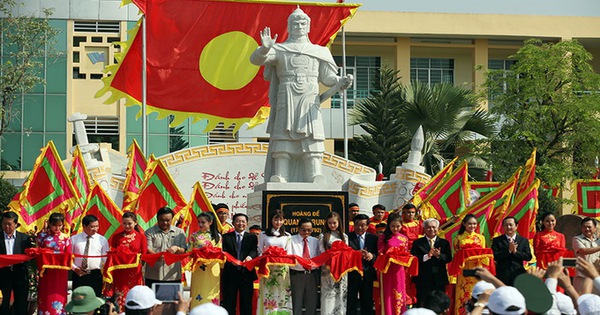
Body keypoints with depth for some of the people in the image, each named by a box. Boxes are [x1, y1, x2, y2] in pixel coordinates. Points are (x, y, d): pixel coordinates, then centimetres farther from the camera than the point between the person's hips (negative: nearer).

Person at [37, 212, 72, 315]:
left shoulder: (65, 238, 2)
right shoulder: (42, 235, 2)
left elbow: (69, 255, 4)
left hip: (60, 272, 0)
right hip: (46, 271, 0)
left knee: (58, 297, 2)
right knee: (46, 297, 4)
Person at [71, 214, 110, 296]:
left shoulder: (102, 240, 4)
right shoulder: (74, 239, 5)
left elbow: (105, 260, 3)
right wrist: (74, 268, -6)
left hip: (95, 275, 0)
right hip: (78, 274, 1)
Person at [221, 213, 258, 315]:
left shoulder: (252, 237, 10)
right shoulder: (226, 237, 8)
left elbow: (254, 251, -4)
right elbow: (224, 253, -3)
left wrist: (249, 257, -28)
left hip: (246, 273, 0)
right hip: (230, 274, 0)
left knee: (246, 303, 3)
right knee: (229, 303, 2)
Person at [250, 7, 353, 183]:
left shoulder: (318, 52, 18)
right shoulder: (279, 50, 12)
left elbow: (328, 77, 13)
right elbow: (255, 59, -2)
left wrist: (343, 82, -8)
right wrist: (264, 49, -24)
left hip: (309, 104, 1)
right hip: (286, 102, -1)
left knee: (311, 142, -10)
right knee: (283, 140, -9)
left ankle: (315, 180, -15)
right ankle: (279, 180, -13)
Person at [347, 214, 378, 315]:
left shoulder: (373, 238, 10)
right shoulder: (348, 237, 0)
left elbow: (378, 255, 5)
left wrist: (372, 256, -16)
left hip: (367, 275, 3)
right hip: (352, 275, -3)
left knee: (367, 304, 7)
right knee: (350, 304, 0)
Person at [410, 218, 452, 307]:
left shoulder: (444, 243, 10)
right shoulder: (417, 243, 5)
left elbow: (449, 259, 1)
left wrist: (439, 255, -17)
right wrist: (427, 256, -18)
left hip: (439, 279, 2)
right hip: (423, 279, -2)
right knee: (422, 305, 0)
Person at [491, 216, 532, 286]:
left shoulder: (524, 240, 9)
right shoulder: (497, 240, 5)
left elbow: (529, 257, 1)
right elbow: (494, 256, -7)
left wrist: (515, 251, -12)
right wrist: (508, 250, -15)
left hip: (518, 275, 1)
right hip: (502, 276, -1)